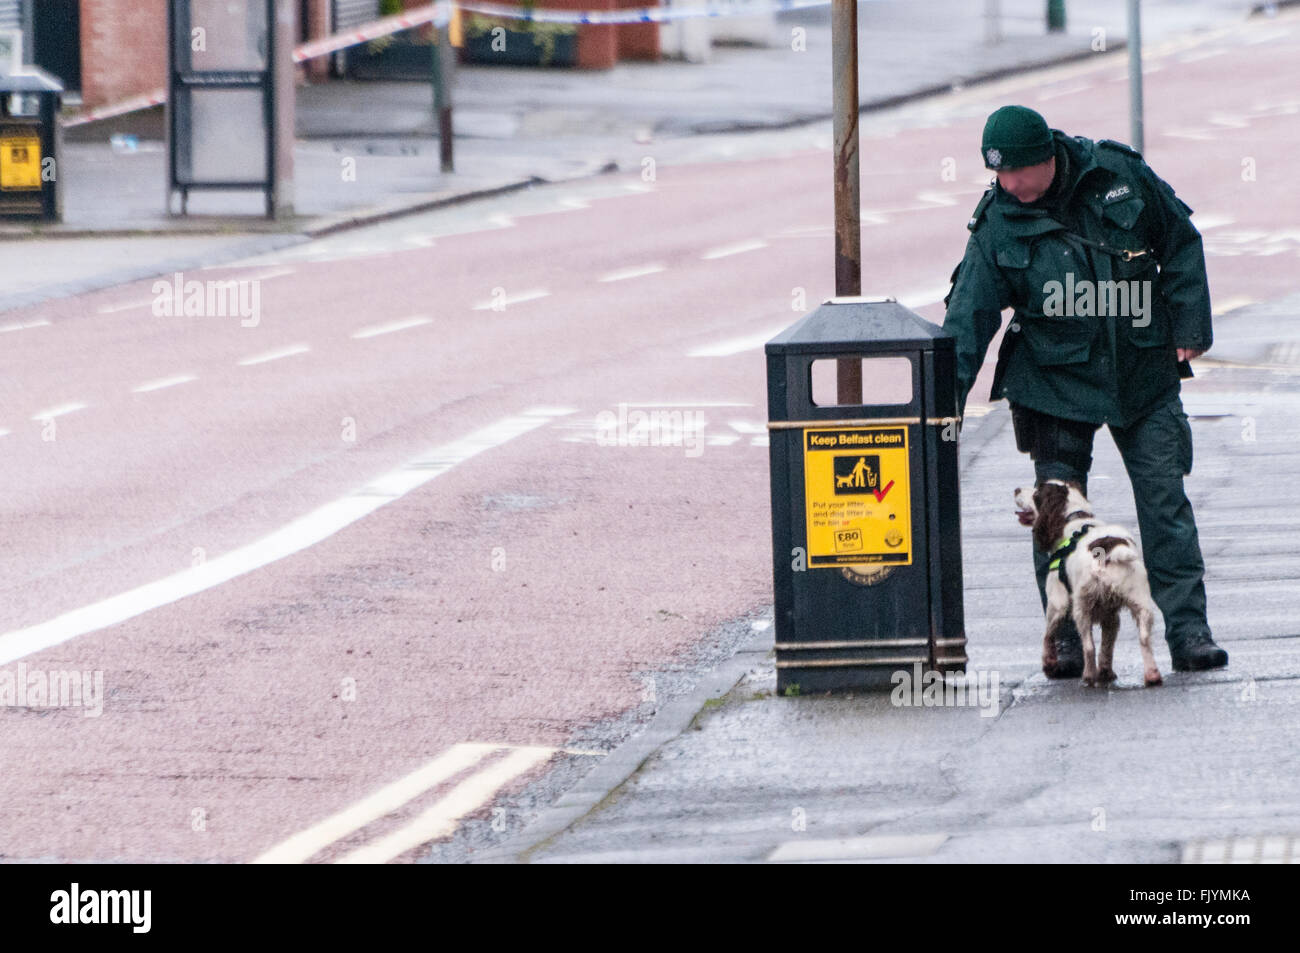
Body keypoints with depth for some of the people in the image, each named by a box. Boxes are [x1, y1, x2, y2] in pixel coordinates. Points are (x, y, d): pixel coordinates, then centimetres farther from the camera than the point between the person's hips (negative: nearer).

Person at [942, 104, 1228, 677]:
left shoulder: (1120, 174, -7)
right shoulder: (998, 227, -8)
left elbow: (1180, 243, 5)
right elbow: (967, 318, -6)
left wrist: (1189, 327, 2)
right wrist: (945, 400, -13)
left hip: (1143, 375, 0)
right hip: (1056, 381, 0)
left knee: (1165, 501, -2)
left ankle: (1188, 630, 2)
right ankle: (1065, 637, 6)